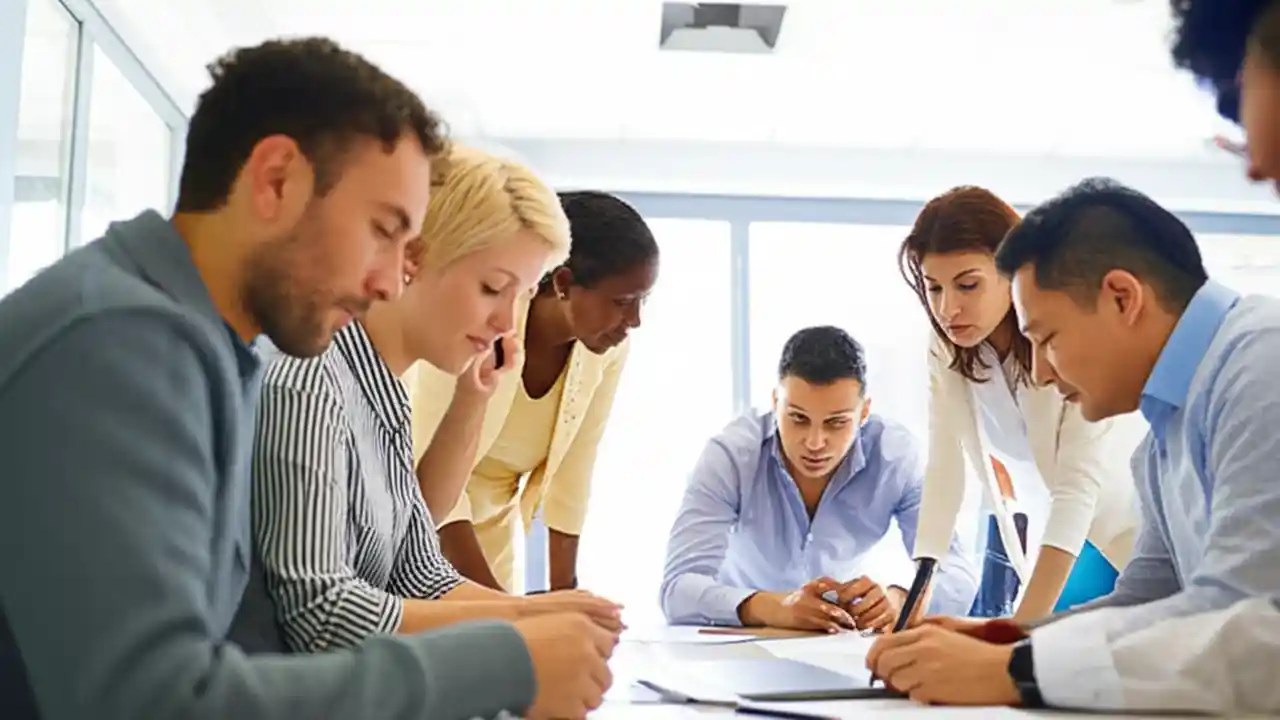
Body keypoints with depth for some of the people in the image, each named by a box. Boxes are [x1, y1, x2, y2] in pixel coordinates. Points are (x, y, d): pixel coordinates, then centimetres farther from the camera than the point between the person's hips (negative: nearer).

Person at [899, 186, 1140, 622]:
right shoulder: (946, 352, -11)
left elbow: (1079, 484, -31)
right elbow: (944, 474, -14)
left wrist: (1026, 623, -38)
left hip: (1114, 541, -4)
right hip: (1023, 539, 4)